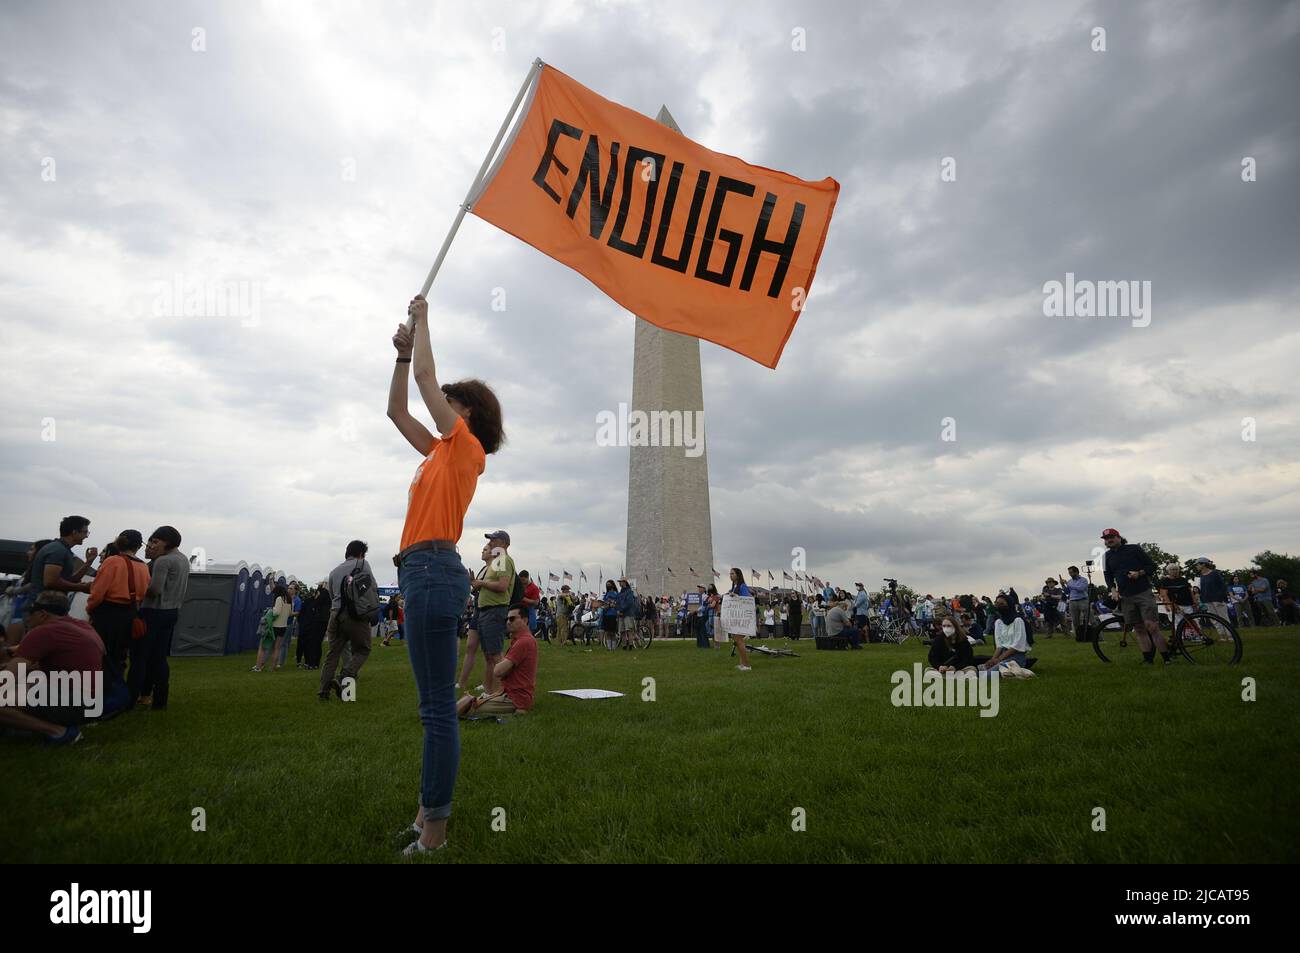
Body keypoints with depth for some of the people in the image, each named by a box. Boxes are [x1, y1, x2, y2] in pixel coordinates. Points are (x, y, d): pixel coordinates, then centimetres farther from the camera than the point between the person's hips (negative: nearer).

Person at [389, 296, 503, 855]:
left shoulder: (465, 447, -2)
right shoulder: (440, 451, 22)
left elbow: (426, 378, -3)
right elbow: (396, 410, 29)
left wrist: (422, 319, 11)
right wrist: (402, 352, 24)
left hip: (433, 571, -10)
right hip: (423, 573, 10)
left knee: (438, 708, -6)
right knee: (435, 705, 14)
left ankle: (433, 831, 1)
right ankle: (429, 810, 24)